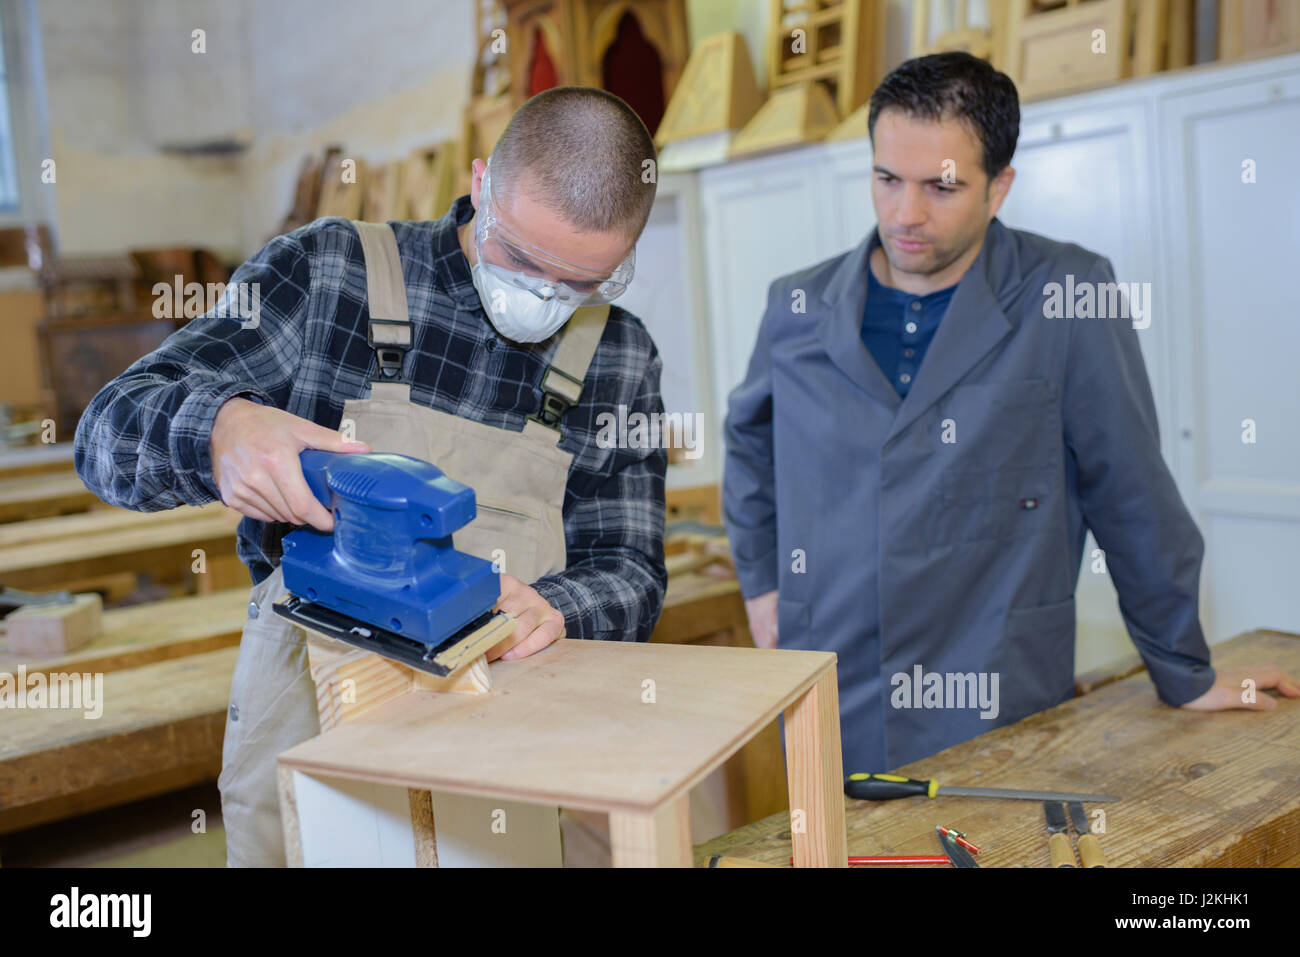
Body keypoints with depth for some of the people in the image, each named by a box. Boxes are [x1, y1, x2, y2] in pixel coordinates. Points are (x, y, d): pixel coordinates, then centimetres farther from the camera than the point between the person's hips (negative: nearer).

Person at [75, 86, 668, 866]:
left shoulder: (619, 359, 6)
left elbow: (630, 574, 8)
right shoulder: (325, 271, -1)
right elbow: (111, 433, 0)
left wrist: (551, 610, -17)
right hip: (309, 714, 0)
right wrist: (219, 430, -24)